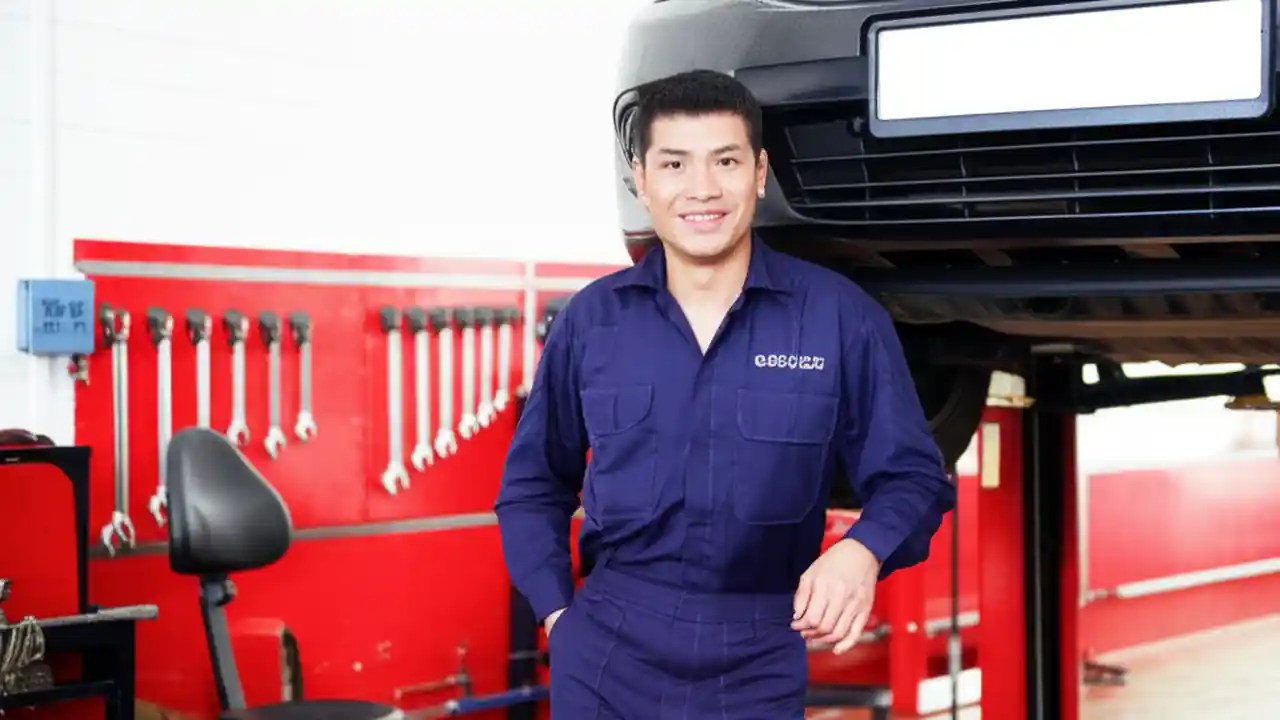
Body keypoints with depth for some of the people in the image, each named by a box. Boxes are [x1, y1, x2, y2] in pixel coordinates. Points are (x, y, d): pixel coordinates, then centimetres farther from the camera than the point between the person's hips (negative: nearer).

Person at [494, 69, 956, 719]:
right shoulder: (591, 318, 1)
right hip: (608, 661, 1)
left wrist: (862, 551, -19)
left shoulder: (841, 316, -4)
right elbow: (533, 484, 12)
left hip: (759, 666, -1)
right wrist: (557, 612, 1)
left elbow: (910, 476, 0)